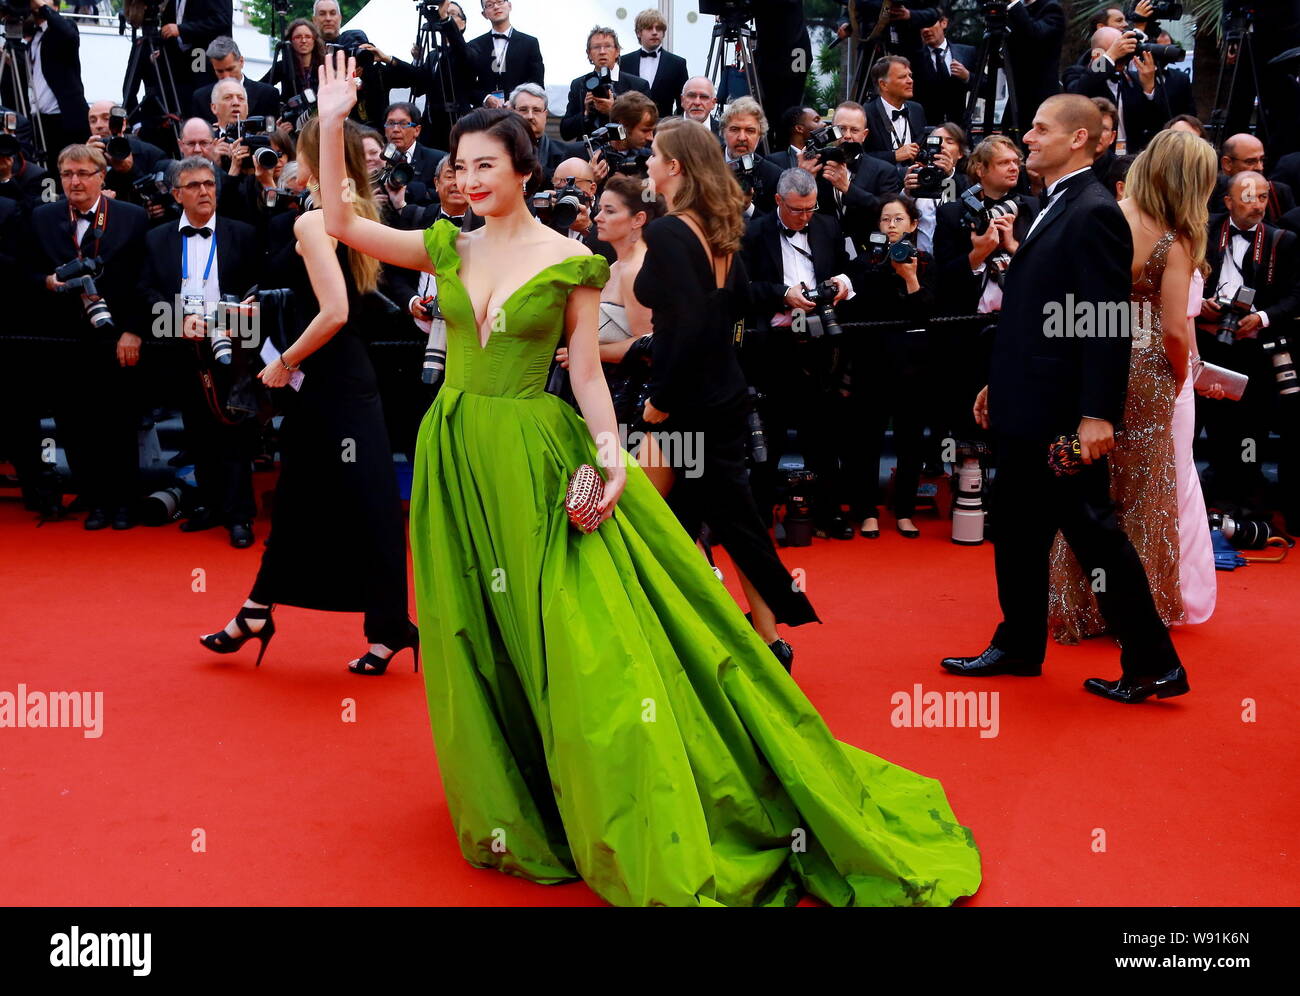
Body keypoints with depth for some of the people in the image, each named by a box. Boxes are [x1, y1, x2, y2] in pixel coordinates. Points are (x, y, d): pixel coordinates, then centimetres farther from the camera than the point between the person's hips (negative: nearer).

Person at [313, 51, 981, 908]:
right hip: (455, 457, 5)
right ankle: (511, 809, 30)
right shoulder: (449, 249, 7)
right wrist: (333, 123, -1)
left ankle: (651, 838, 5)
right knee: (477, 642, 11)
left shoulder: (569, 260, -3)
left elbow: (587, 370, -4)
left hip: (534, 458, -4)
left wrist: (610, 452, -18)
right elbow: (340, 222, 6)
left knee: (574, 639, -6)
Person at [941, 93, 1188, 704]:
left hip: (1063, 417, -10)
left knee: (1093, 533, -2)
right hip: (1026, 411, 10)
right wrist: (1000, 384, 18)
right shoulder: (1054, 210, 15)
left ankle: (1153, 664, 10)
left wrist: (1097, 414, -24)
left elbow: (1110, 321, -20)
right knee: (1017, 528, 16)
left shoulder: (1093, 213, -14)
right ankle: (1019, 647, 29)